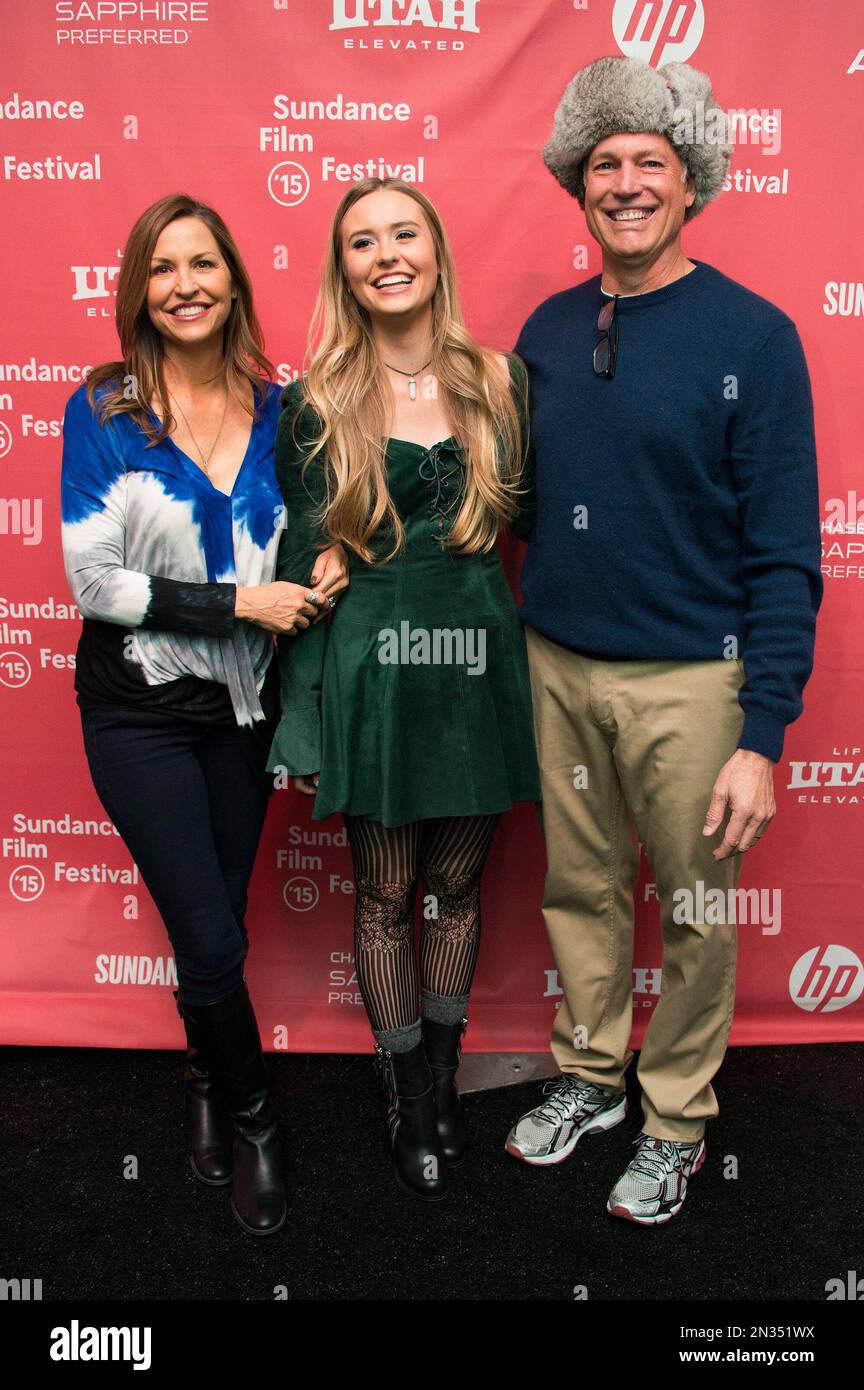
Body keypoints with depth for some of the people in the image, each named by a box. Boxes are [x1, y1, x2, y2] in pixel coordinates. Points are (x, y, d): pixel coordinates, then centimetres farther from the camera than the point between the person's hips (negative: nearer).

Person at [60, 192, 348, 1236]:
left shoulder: (275, 406, 2)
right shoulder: (103, 410, -9)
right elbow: (92, 580, -14)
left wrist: (322, 564, -10)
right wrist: (238, 604, -19)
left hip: (241, 701, 4)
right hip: (141, 710, -3)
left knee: (217, 928, 14)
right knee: (212, 944, -4)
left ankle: (207, 1085, 43)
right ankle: (248, 1118, 26)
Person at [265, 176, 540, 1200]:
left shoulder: (496, 382, 4)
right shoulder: (318, 403, -1)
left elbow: (530, 518, 13)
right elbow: (301, 566, -1)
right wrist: (300, 723, -2)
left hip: (478, 666, 2)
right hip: (371, 675, -1)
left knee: (456, 890, 15)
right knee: (386, 897, 10)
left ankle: (444, 1081, 36)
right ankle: (408, 1101, 32)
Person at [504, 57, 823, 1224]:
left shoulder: (752, 336, -8)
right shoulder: (549, 329, 7)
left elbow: (784, 554, -10)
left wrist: (763, 736, -15)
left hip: (688, 678, -4)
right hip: (556, 666, 4)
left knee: (694, 915, 10)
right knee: (580, 889, 17)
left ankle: (676, 1122, 32)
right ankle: (589, 1076, 39)